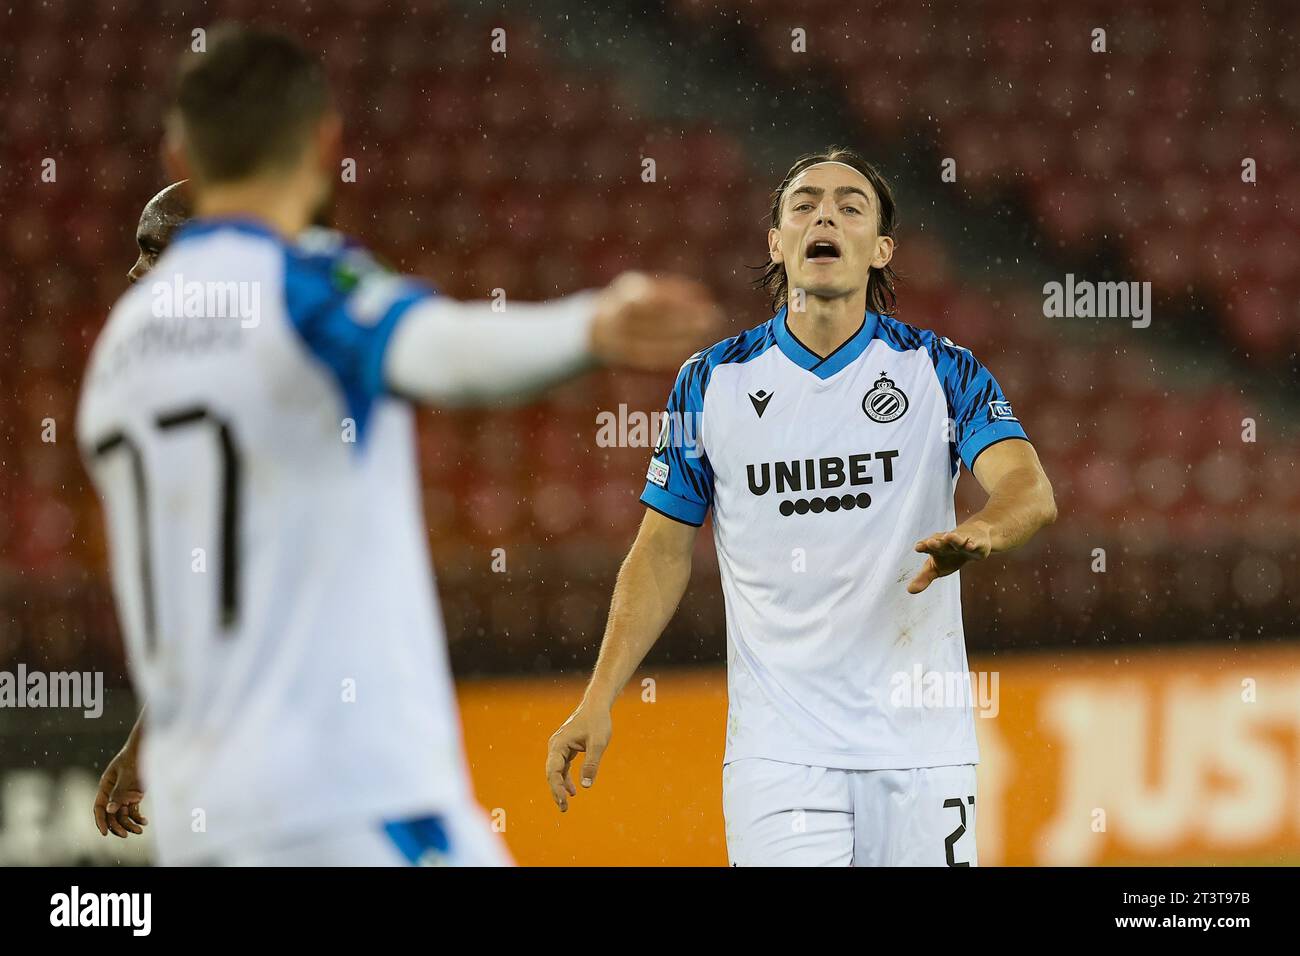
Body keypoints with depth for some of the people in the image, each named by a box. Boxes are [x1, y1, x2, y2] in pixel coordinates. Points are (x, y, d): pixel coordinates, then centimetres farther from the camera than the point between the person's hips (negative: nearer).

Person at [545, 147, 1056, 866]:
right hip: (777, 748, 0)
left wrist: (980, 532, -38)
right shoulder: (712, 381, 4)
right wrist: (599, 699, 0)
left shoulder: (939, 370, 1)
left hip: (918, 745, 1)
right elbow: (664, 550, 10)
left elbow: (1030, 489, -14)